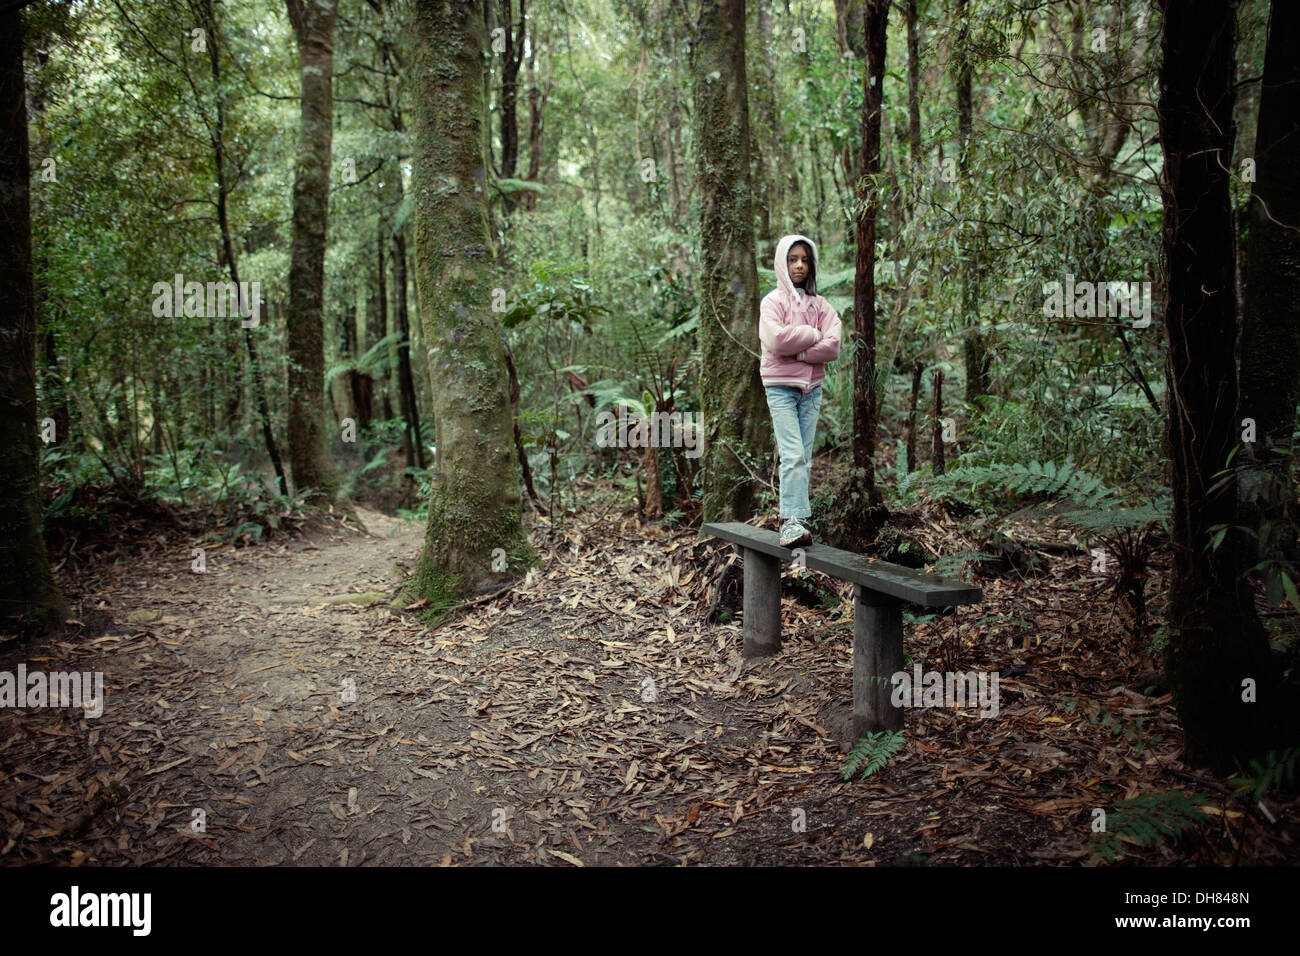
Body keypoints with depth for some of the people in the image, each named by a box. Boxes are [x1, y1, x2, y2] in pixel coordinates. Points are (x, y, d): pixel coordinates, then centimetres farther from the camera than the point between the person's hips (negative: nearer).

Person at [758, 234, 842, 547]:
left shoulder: (819, 304, 11)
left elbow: (833, 347, -2)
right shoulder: (772, 301, 0)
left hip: (812, 388, 4)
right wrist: (813, 335, -7)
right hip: (781, 387, -4)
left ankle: (793, 521, 6)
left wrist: (798, 352, -14)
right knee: (793, 456, -15)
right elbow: (776, 340, -18)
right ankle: (792, 521, -16)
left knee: (804, 458, 3)